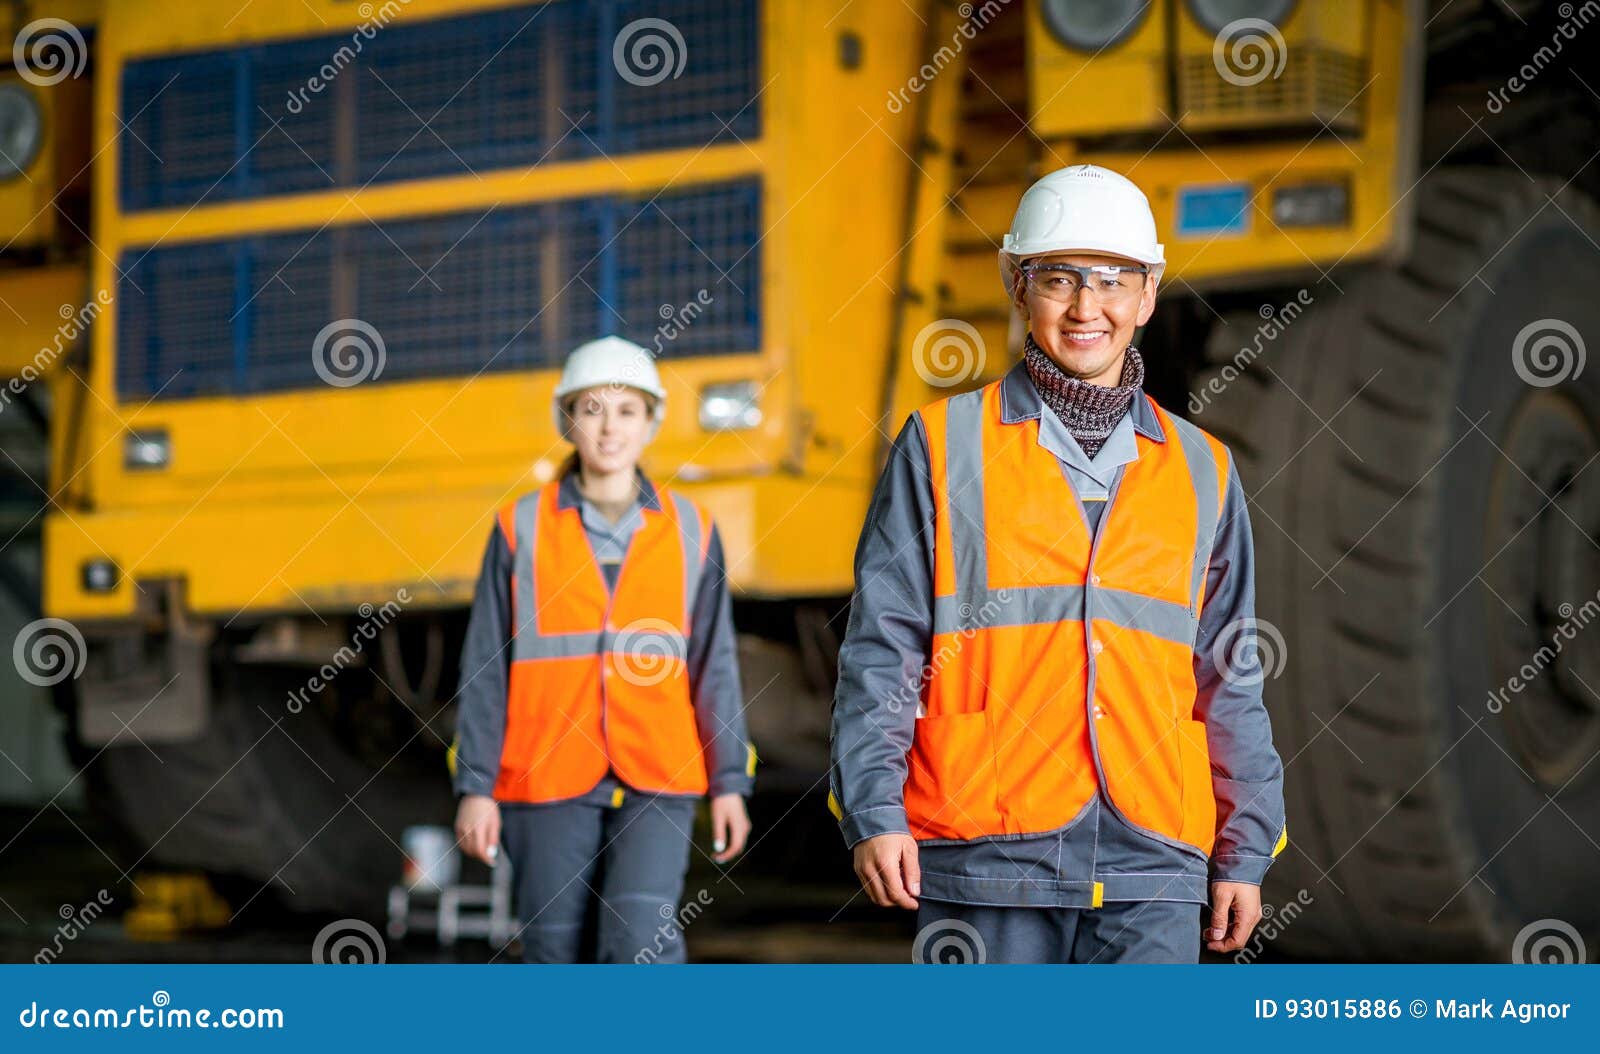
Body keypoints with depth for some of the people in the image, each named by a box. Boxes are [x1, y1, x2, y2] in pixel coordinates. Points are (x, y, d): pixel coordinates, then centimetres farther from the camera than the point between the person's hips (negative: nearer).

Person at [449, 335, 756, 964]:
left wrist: (729, 783, 1)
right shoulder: (522, 528, 2)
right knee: (558, 954, 2)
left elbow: (713, 665, 6)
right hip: (548, 780, 0)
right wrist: (475, 787, -3)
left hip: (654, 779, 0)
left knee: (640, 935, -19)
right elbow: (486, 667, 2)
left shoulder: (689, 531, 5)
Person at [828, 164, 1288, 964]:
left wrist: (1244, 853, 12)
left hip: (1152, 868, 2)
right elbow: (880, 651, 2)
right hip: (986, 862, -2)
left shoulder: (1201, 472, 14)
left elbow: (1230, 685, 16)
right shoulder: (942, 446, 5)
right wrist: (873, 811, -9)